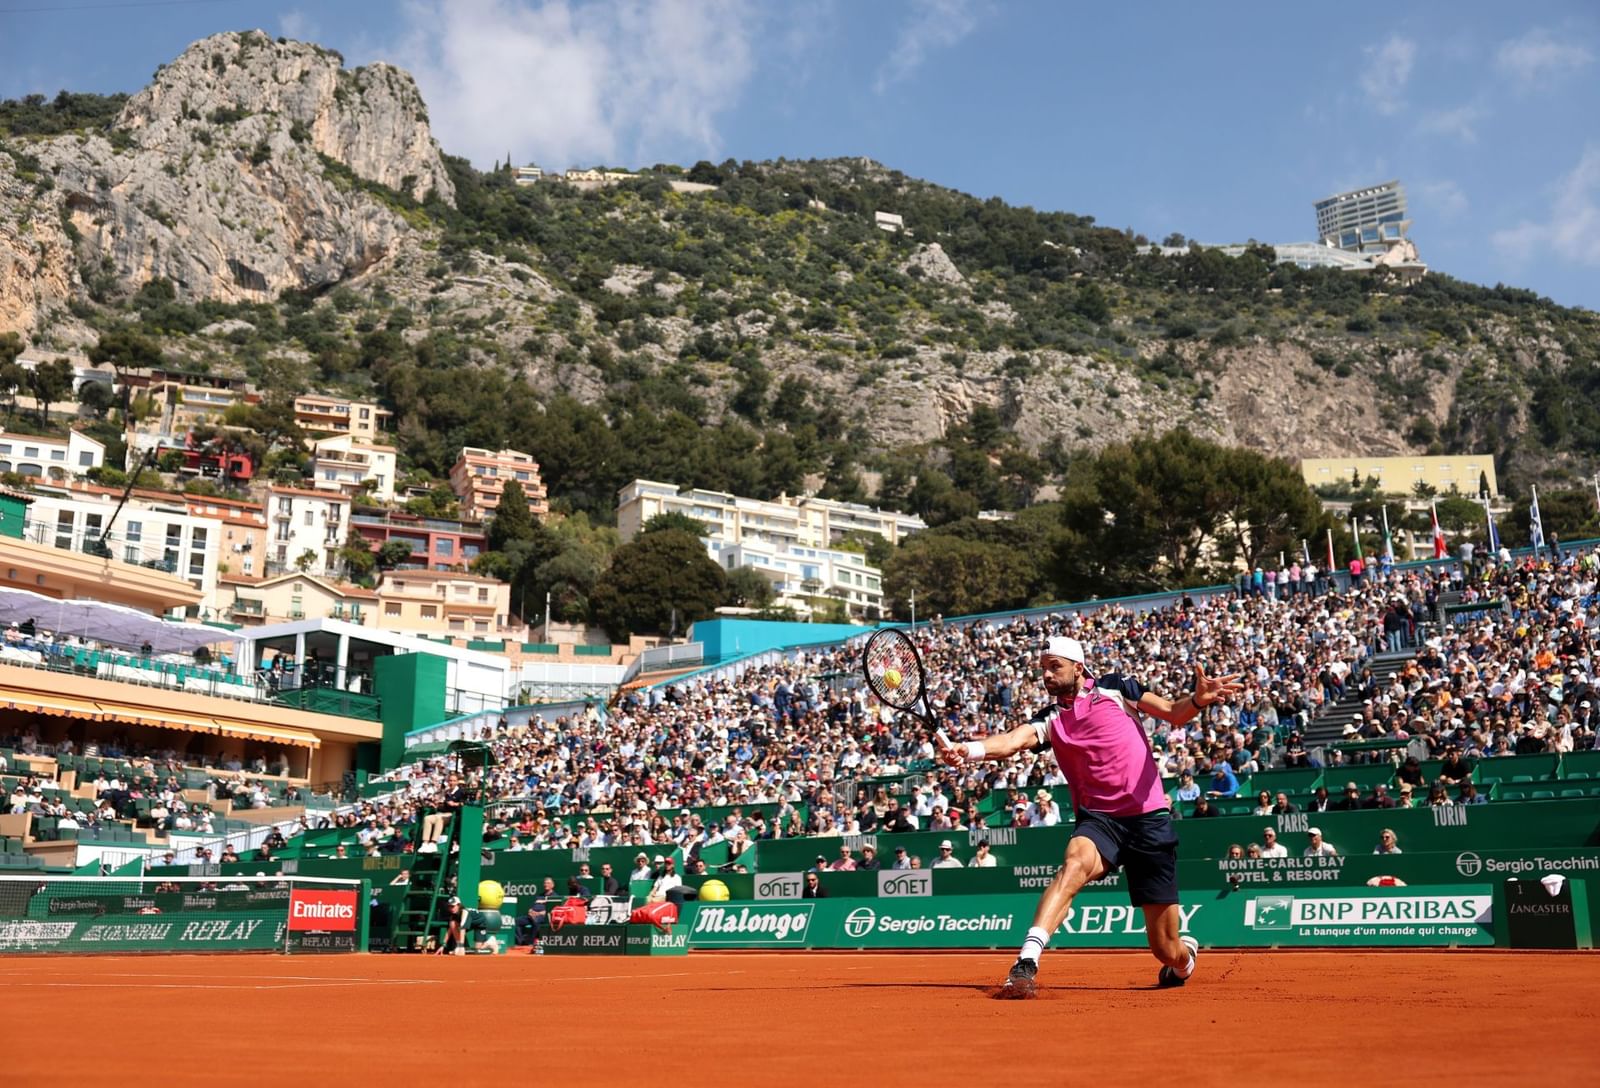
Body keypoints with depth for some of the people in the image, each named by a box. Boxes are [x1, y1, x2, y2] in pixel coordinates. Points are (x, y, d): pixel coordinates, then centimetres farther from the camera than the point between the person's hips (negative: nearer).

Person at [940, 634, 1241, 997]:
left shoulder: (1113, 687, 6)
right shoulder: (1051, 721, 8)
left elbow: (1172, 713, 2)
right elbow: (1012, 741, -10)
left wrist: (1198, 699, -22)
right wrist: (968, 750, -31)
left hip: (1149, 818, -1)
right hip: (1098, 817, 1)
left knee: (1167, 950, 3)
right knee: (1074, 862, -36)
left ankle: (1186, 955, 41)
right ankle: (1026, 964, -43)